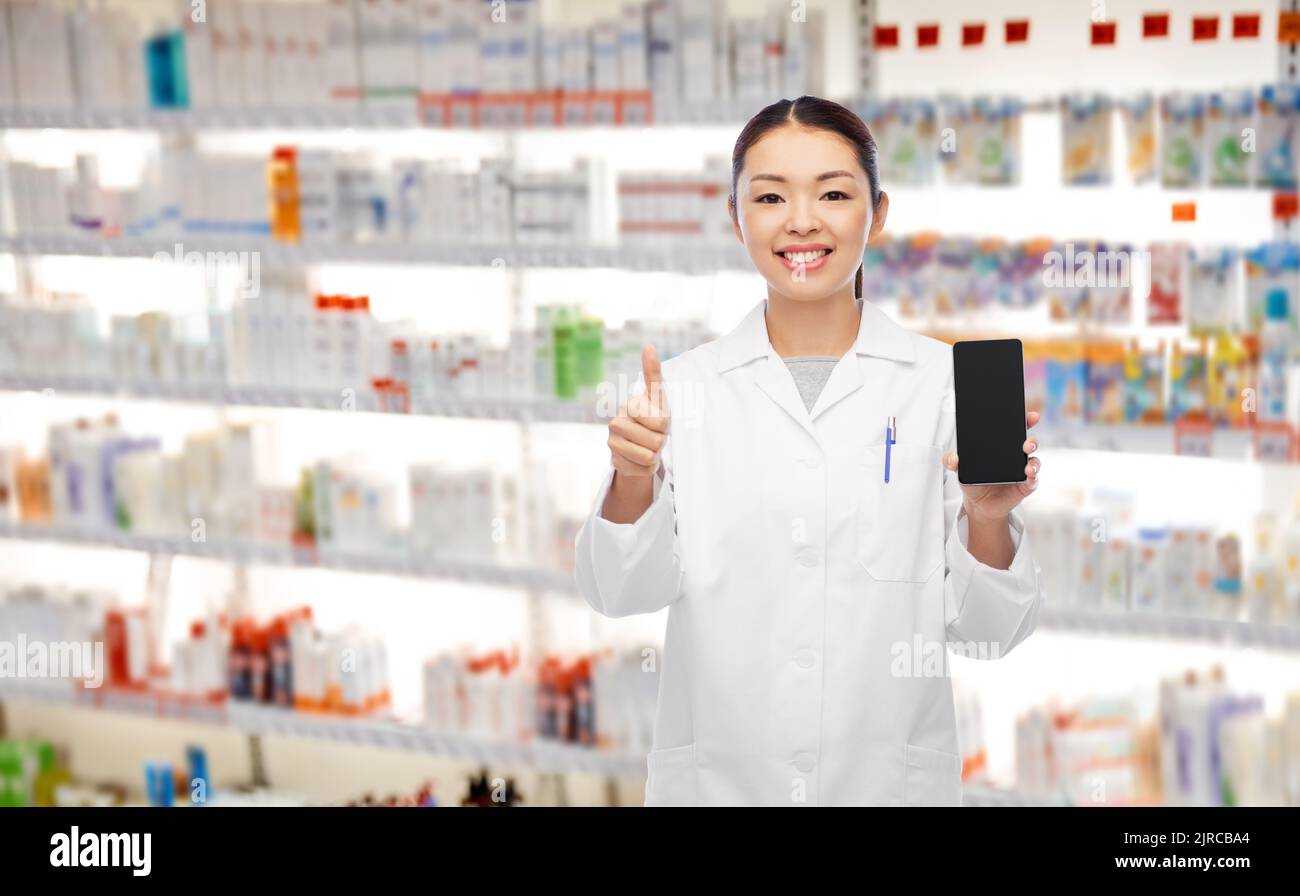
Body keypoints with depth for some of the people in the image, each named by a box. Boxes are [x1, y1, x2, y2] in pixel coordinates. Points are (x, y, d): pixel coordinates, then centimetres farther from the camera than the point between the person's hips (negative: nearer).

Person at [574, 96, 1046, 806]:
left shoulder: (946, 382, -4)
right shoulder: (684, 387, -1)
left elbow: (986, 631, -3)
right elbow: (623, 592, -8)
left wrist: (988, 516, -21)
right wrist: (633, 480, -25)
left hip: (889, 774, 0)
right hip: (716, 776, 1)